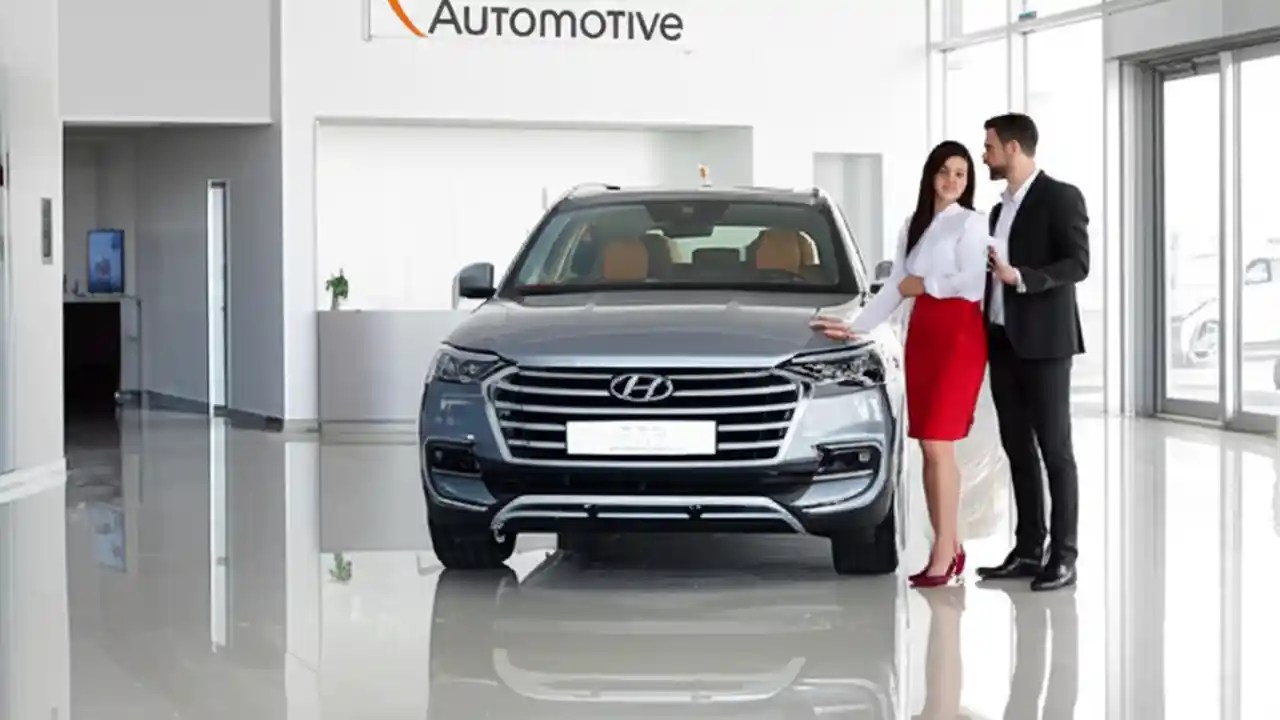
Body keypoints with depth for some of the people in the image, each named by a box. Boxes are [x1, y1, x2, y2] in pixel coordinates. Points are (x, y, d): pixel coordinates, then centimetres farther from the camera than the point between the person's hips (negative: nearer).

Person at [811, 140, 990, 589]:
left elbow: (970, 282, -15)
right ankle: (950, 547, 9)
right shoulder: (914, 227, 17)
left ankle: (943, 554, -9)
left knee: (937, 444, -11)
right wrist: (854, 327, 7)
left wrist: (922, 285, -3)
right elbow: (894, 289, 15)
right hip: (921, 334, 7)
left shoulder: (970, 223, -2)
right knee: (930, 447, 4)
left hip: (959, 335, -7)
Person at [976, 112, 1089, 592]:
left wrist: (1020, 277, -26)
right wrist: (985, 336, 15)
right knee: (1017, 449, 8)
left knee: (1054, 449, -4)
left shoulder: (1060, 197, -6)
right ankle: (1028, 550, 13)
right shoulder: (1000, 209, 18)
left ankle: (1063, 556, -1)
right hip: (1003, 341, 8)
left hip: (1044, 341, -8)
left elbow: (1078, 264, -15)